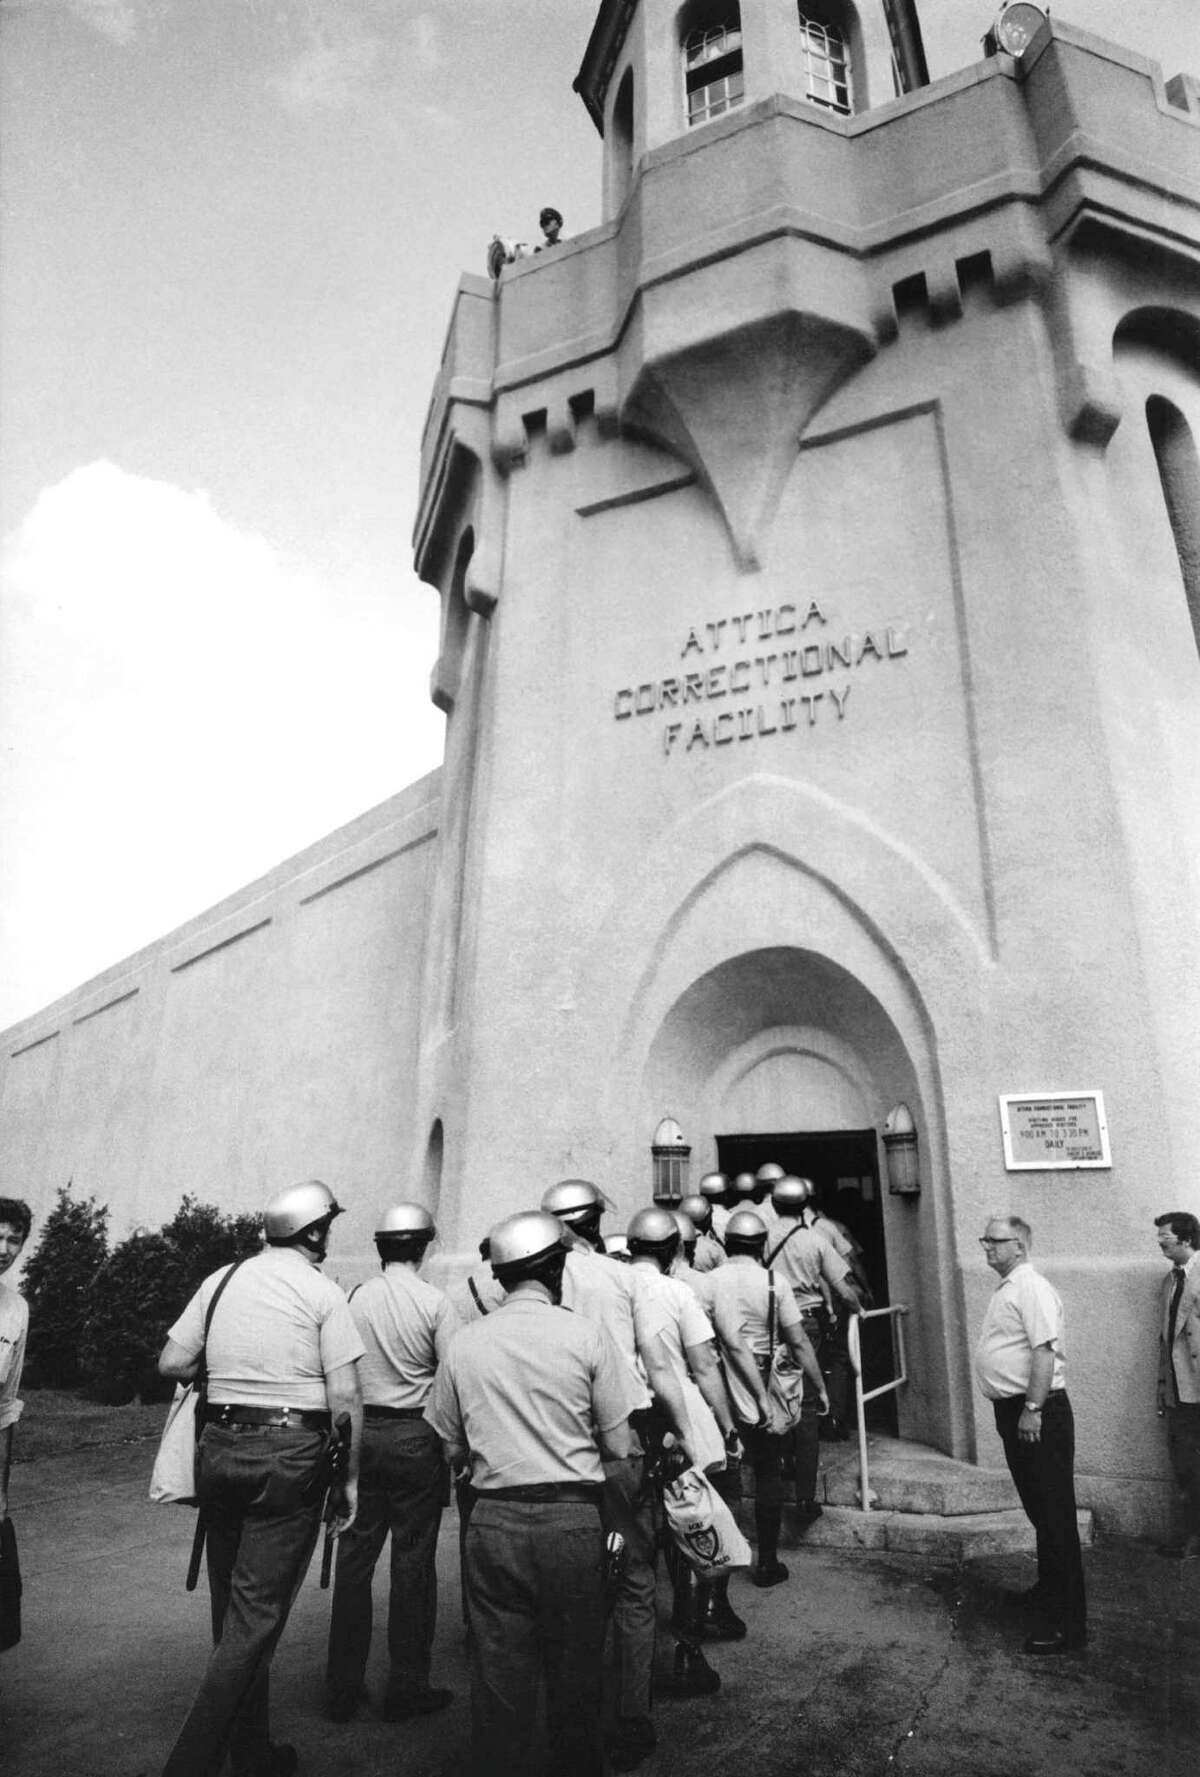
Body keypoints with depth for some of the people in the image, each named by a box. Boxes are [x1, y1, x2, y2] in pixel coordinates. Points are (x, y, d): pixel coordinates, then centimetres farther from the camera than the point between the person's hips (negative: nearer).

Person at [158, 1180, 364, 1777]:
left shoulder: (221, 1280, 5)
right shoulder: (322, 1293, -9)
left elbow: (171, 1363, 7)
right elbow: (345, 1401, -10)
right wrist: (350, 1479, 1)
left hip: (219, 1450, 6)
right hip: (291, 1455, -6)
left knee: (232, 1609, 19)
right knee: (257, 1616, 5)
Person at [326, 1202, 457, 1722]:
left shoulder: (356, 1298, -4)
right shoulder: (433, 1303, -12)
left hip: (360, 1431, 3)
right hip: (415, 1437, -3)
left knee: (354, 1556, 14)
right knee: (413, 1559, 9)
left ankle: (342, 1688, 25)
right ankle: (407, 1687, 19)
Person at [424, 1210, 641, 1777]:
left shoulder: (464, 1343, -1)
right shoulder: (586, 1336, -8)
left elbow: (451, 1449, 6)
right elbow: (619, 1446, -4)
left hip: (493, 1522, 2)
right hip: (572, 1521, -2)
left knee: (498, 1671, 15)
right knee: (574, 1670, 16)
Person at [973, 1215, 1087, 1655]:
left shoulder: (1032, 1288, -18)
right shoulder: (1006, 1288, 13)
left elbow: (1044, 1351, -24)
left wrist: (1033, 1410, -25)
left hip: (1038, 1414, -10)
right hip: (1013, 1412, 10)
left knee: (1054, 1515, -2)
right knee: (1038, 1510, 22)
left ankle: (1067, 1625, 5)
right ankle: (1049, 1589, 38)